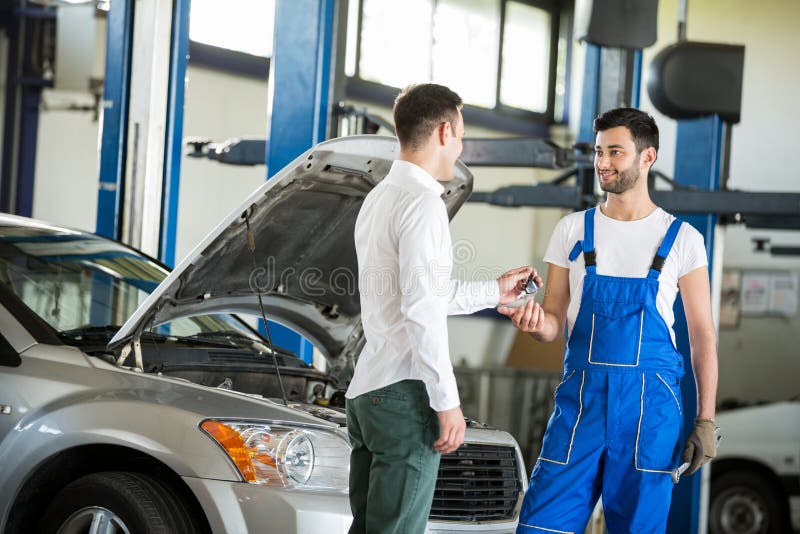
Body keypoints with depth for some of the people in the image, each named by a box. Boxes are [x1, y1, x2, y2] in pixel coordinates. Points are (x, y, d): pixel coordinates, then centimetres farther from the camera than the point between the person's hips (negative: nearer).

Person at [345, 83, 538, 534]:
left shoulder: (380, 197, 18)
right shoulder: (422, 203, -12)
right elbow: (421, 309, -19)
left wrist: (493, 292, 36)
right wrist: (447, 401, -18)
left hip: (367, 391, 10)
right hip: (405, 394, -10)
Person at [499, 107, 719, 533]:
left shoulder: (681, 239, 2)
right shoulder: (572, 230, 7)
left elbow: (703, 336, 4)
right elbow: (555, 324, 7)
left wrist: (706, 420, -1)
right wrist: (536, 322, -18)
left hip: (650, 401, -1)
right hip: (582, 396, 1)